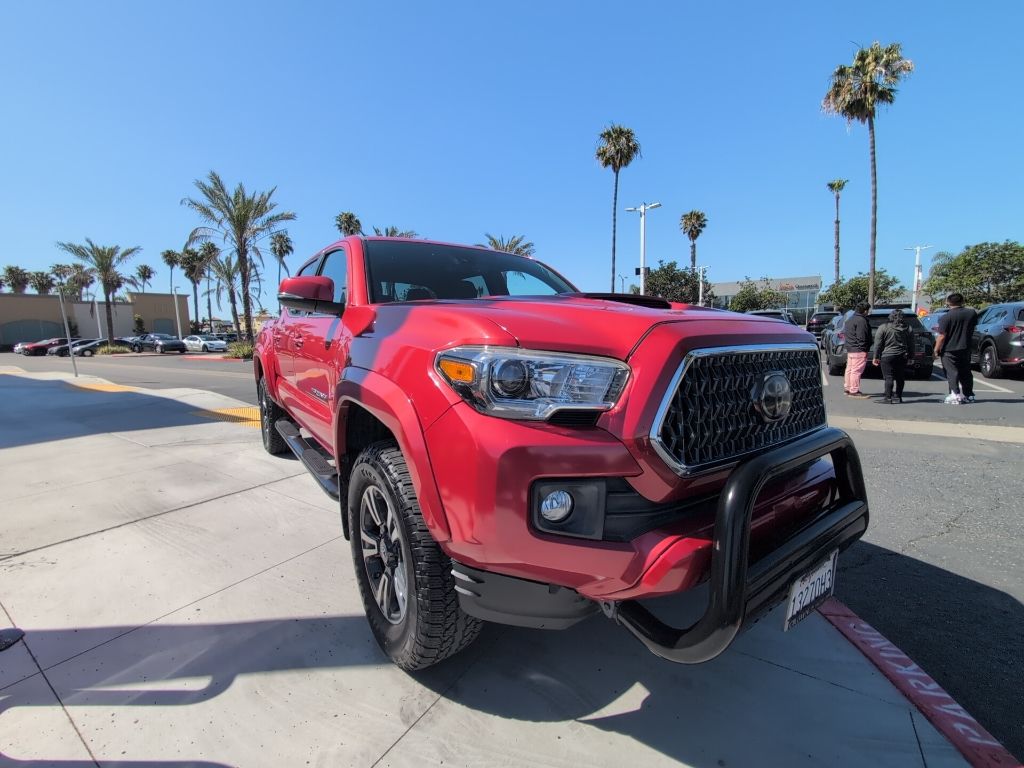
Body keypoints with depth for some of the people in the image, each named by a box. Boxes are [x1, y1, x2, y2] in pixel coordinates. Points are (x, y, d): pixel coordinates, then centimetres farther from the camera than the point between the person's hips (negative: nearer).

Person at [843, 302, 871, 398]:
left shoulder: (850, 319, 15)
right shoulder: (861, 321, -15)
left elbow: (845, 332, 21)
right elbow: (861, 337, -19)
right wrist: (864, 350, -16)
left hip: (850, 349, 10)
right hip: (858, 350, -10)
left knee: (849, 369, 16)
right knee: (856, 371, -8)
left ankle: (847, 388, 24)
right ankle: (854, 391, -6)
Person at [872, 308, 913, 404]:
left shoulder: (883, 327, -5)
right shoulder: (907, 328, 9)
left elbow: (878, 344, -7)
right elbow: (911, 345, 13)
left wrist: (876, 357, -3)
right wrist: (909, 356, 22)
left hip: (887, 356, -5)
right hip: (902, 356, 5)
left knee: (889, 377, -6)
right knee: (900, 378, 12)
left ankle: (888, 397, -9)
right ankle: (898, 396, 17)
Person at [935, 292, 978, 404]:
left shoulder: (945, 317, -18)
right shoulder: (972, 313, 1)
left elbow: (942, 337, -18)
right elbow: (973, 326, 20)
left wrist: (936, 349, -10)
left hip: (949, 350, -6)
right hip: (965, 349, 6)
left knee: (951, 373, -1)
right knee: (966, 372, 16)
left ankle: (955, 395, -6)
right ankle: (969, 395, 22)